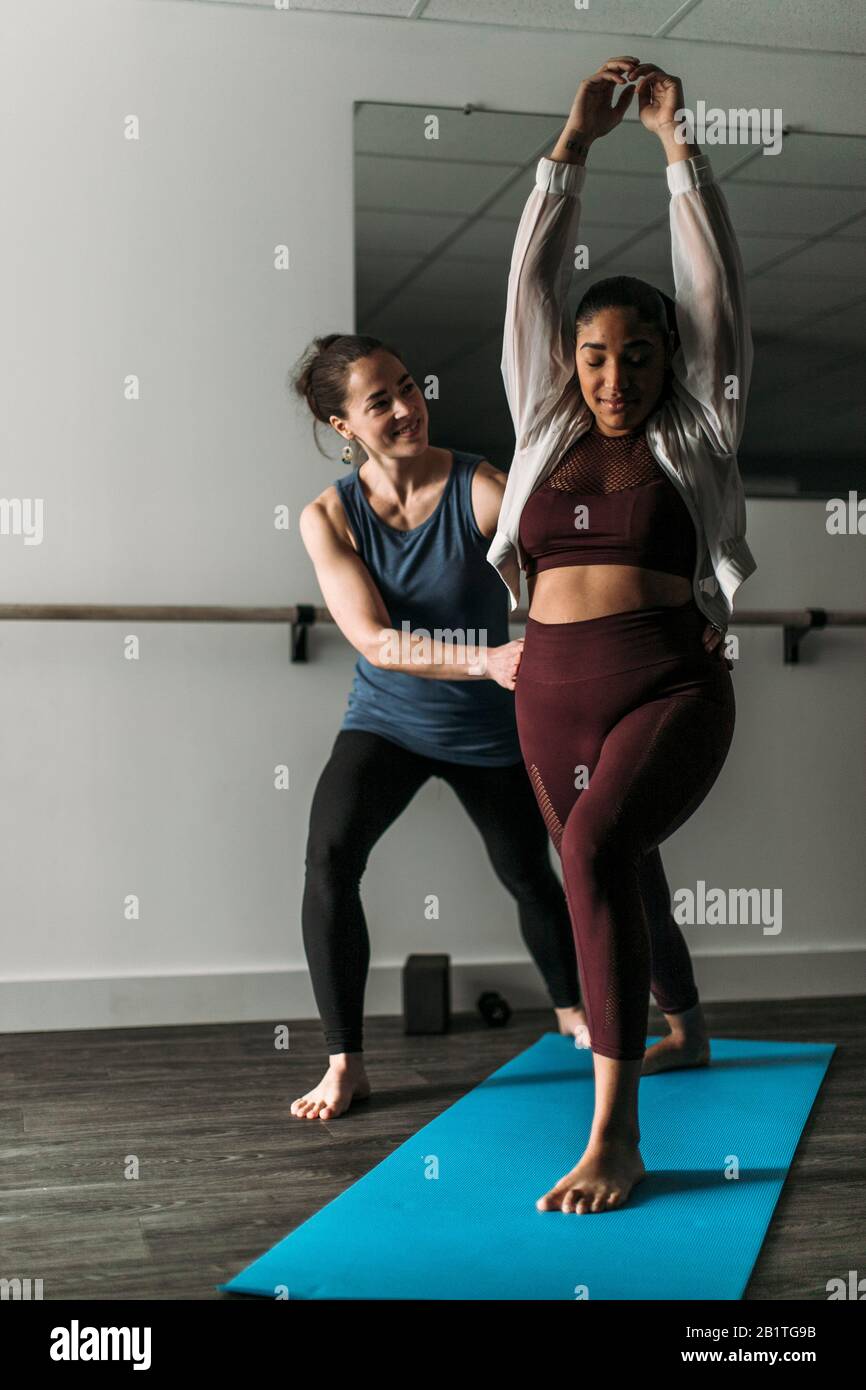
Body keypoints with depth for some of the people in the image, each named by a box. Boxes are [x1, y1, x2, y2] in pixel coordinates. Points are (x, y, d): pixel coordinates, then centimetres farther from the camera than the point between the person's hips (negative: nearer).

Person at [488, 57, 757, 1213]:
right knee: (610, 877, 17)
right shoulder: (547, 427, 12)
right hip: (554, 700, 5)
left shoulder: (694, 435, 5)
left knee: (596, 857, -28)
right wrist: (576, 142, 8)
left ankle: (615, 1135, -25)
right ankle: (686, 1029, 47)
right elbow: (533, 279, 10)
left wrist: (674, 138, 3)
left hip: (671, 691, -5)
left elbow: (714, 285, 1)